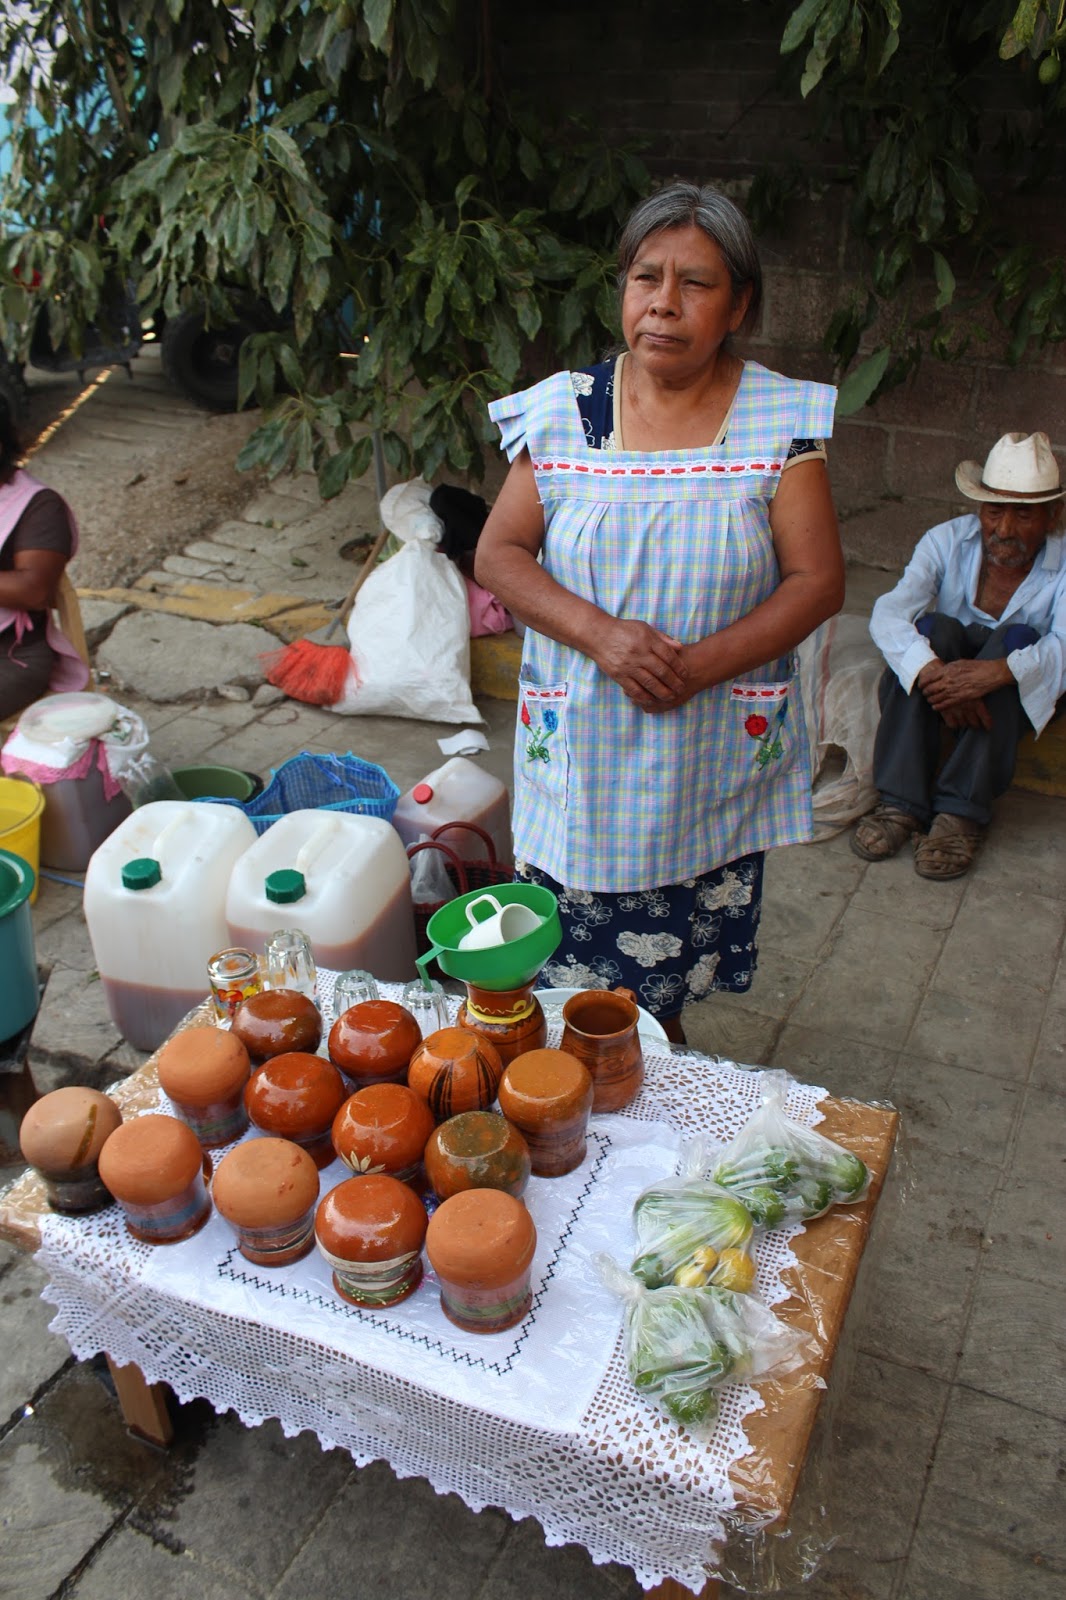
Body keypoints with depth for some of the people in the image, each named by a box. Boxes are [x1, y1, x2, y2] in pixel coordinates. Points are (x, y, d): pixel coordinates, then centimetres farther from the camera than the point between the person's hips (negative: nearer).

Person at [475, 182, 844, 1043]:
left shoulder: (781, 420, -5)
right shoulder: (560, 411, -2)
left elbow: (818, 580, -7)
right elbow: (499, 554, -2)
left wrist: (697, 664, -20)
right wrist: (600, 635, -19)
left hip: (716, 754, 0)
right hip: (581, 744, 1)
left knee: (679, 957, 14)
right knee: (575, 960, 10)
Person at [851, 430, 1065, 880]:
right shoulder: (947, 540, -12)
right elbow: (888, 614, -28)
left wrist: (994, 672, -52)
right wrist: (933, 673, -47)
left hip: (1020, 696, 0)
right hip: (946, 665, 1)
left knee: (1018, 636, -32)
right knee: (934, 628, -31)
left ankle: (961, 812, -39)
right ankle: (902, 802, -37)